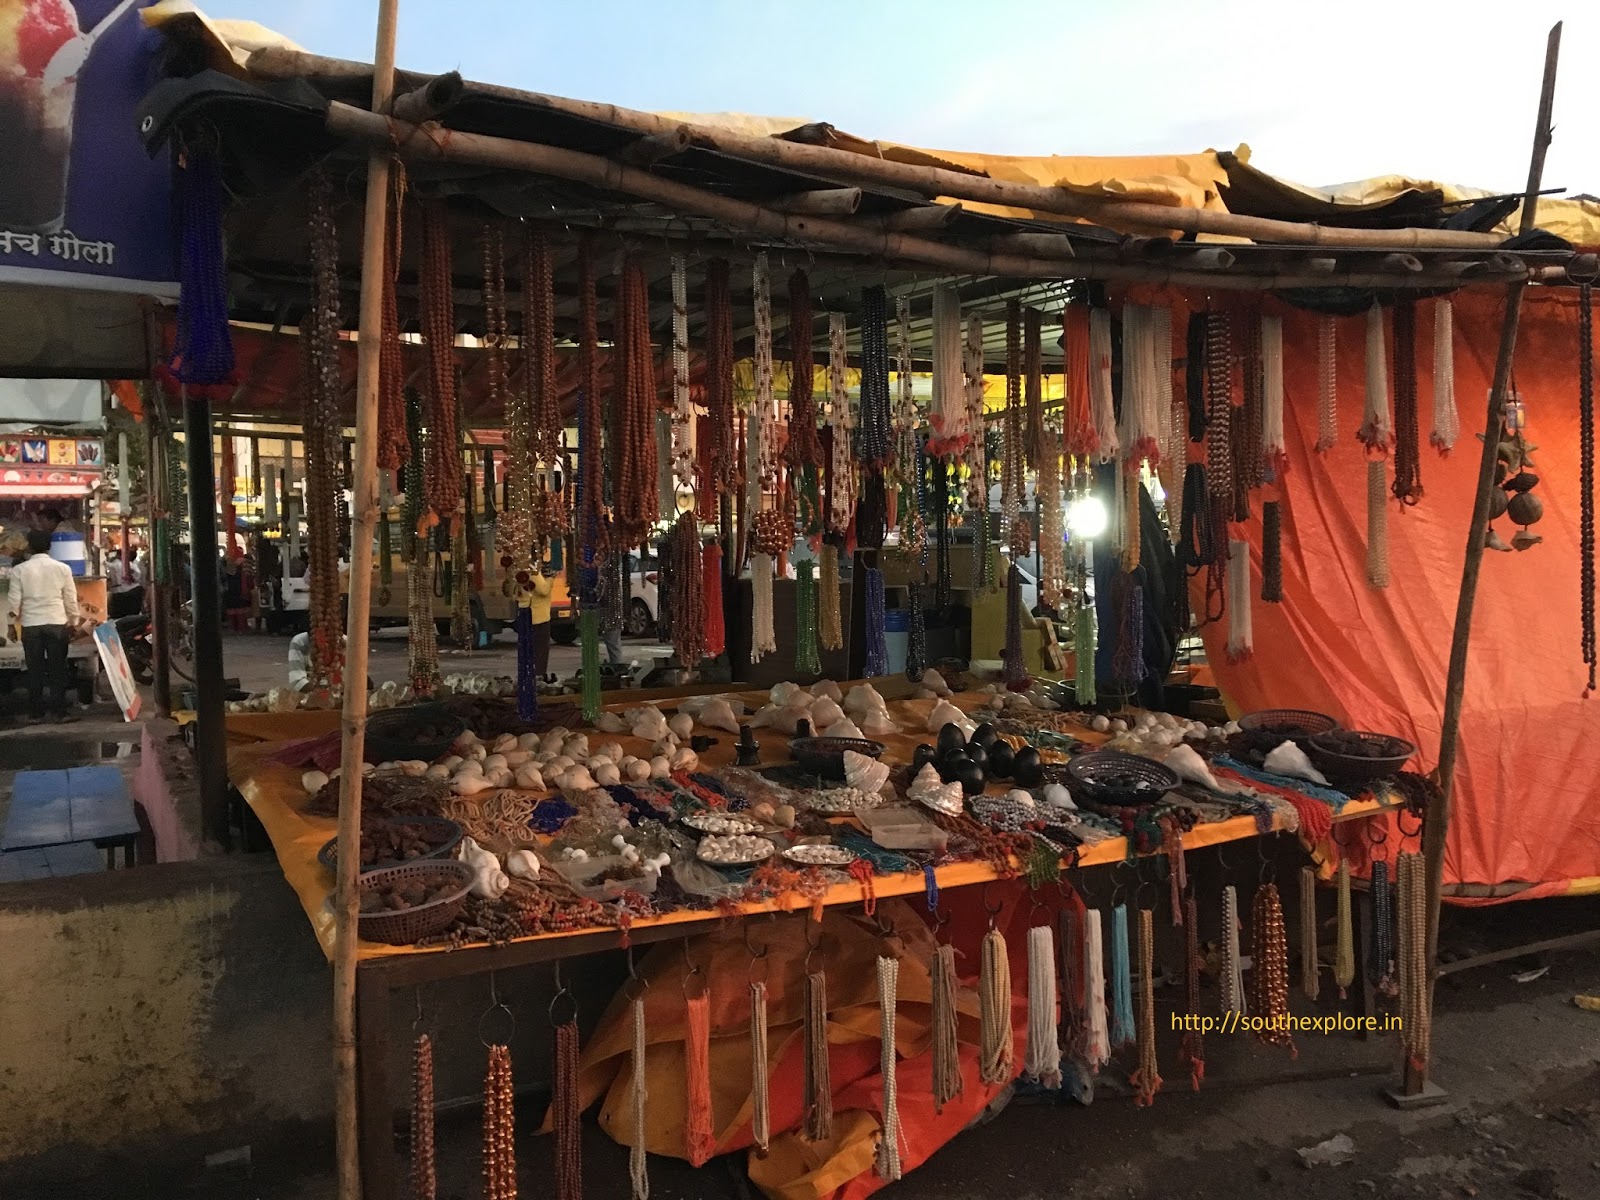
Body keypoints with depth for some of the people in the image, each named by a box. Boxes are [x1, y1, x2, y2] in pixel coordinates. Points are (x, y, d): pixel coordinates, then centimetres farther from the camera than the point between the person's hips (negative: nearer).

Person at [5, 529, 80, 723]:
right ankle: (59, 712, 3)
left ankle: (35, 714, 9)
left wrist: (11, 623, 12)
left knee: (35, 671, 7)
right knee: (58, 670, 4)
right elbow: (71, 599, 2)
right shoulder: (62, 568, -2)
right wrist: (73, 622, 14)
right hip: (57, 624, 0)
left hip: (31, 625, 0)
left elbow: (14, 600, -2)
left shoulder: (19, 569, -3)